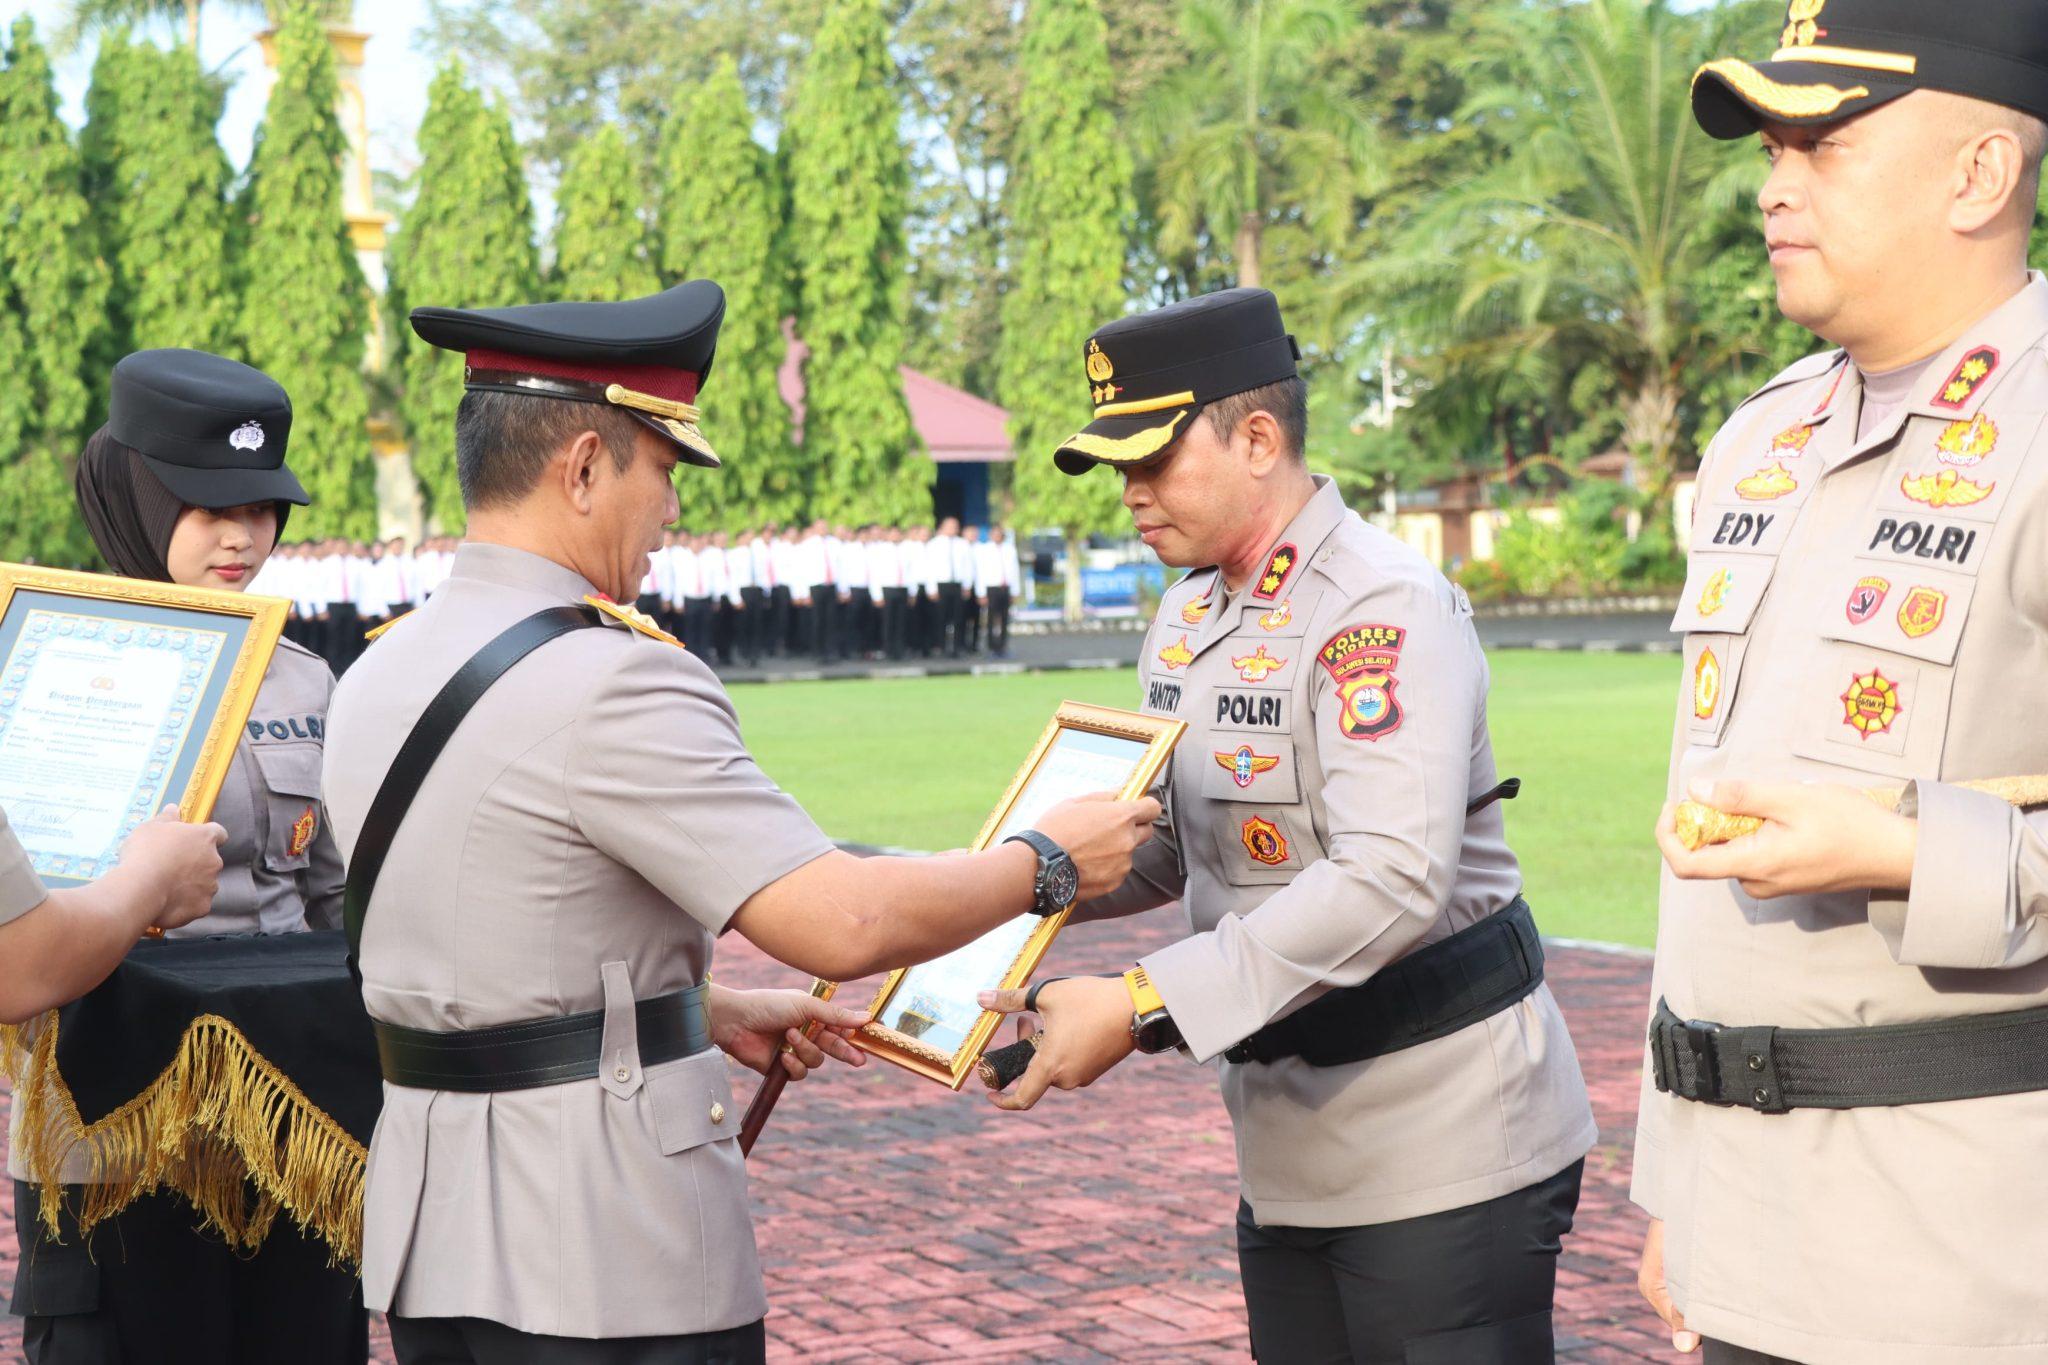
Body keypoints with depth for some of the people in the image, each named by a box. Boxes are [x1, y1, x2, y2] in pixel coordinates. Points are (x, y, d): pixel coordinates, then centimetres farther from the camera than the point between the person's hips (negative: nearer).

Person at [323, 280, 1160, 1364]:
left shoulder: (373, 680, 8)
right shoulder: (610, 682, -19)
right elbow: (847, 924, -22)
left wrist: (709, 1012, 19)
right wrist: (1049, 859, -6)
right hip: (605, 1274, -8)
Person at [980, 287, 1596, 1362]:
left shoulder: (1384, 608, -18)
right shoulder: (1189, 613, 11)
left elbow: (1392, 880, -31)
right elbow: (1172, 842, 19)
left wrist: (1142, 1007, -34)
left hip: (1439, 1144, -8)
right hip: (1291, 1153, 9)